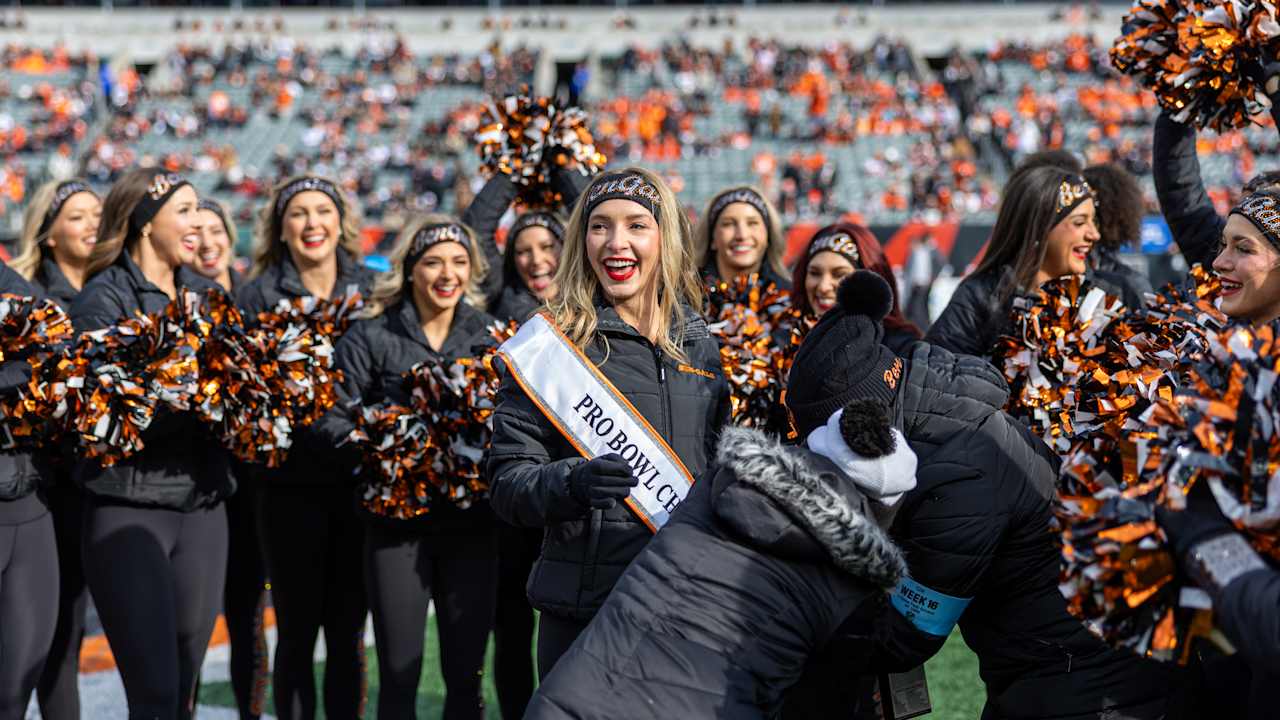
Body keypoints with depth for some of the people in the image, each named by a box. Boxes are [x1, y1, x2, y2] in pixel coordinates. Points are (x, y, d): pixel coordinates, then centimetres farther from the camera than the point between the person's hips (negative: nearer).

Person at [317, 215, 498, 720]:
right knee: (399, 673, 1)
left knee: (466, 671, 6)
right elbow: (335, 418, -5)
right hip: (396, 520, -2)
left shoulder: (490, 336, 8)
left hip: (471, 520, 2)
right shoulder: (369, 337, 0)